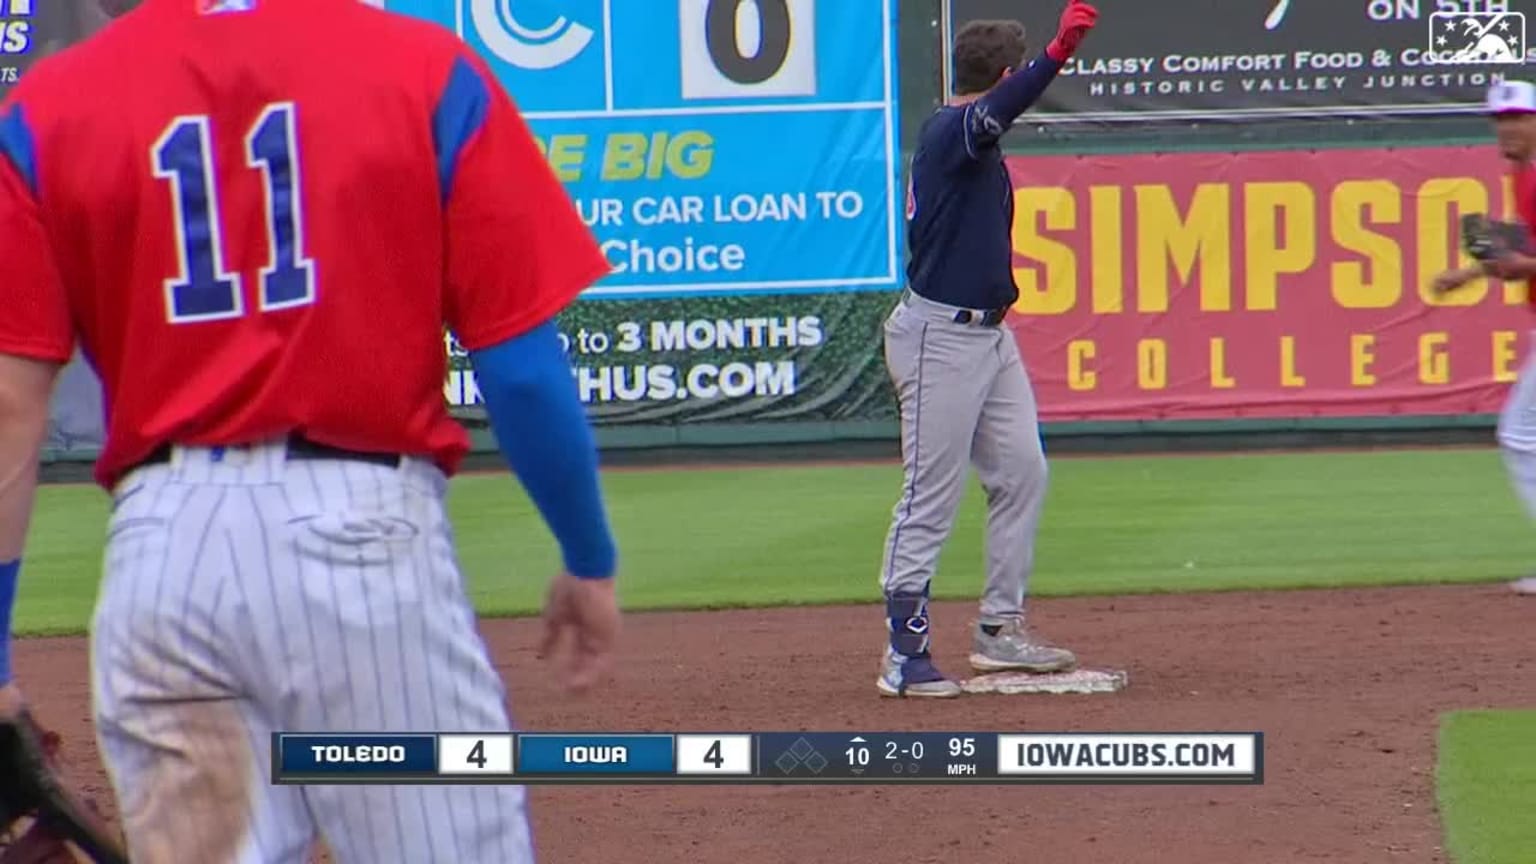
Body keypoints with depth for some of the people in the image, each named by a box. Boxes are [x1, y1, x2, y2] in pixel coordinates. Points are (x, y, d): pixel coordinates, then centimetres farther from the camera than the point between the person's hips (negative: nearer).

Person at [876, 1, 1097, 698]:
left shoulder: (969, 138, 15)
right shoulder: (951, 130, -16)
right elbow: (996, 112, -37)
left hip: (988, 333, 10)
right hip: (940, 336, -10)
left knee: (1022, 473, 12)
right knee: (931, 497, -7)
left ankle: (999, 630, 20)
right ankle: (904, 654, -4)